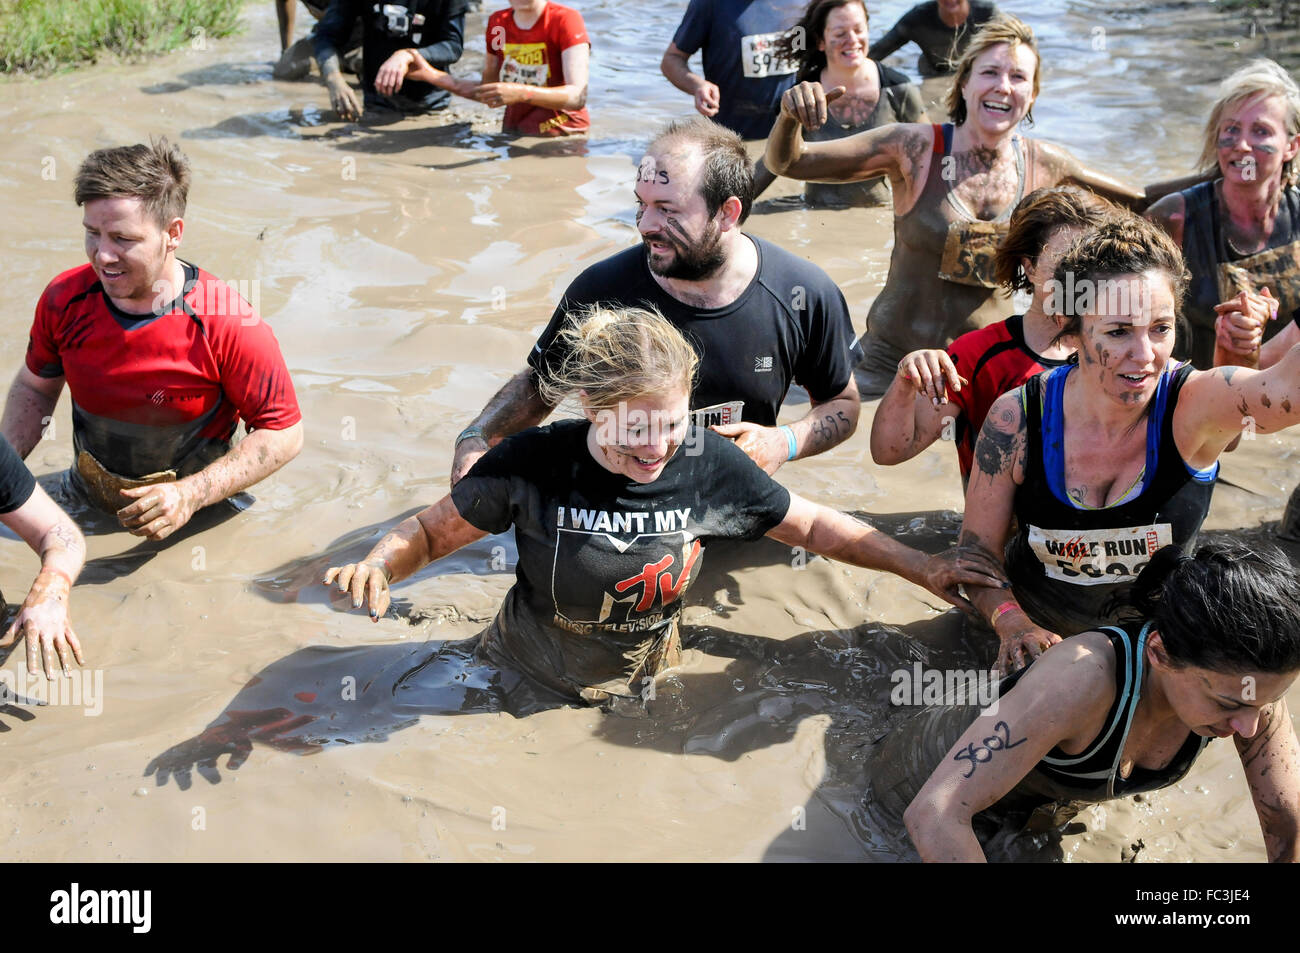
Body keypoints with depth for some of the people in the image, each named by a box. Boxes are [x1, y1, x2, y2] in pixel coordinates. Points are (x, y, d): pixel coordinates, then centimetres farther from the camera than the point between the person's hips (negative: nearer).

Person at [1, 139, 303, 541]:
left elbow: (283, 434, -15)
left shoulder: (229, 324, -23)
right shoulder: (64, 298, -8)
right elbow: (34, 387, 12)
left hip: (196, 524, -4)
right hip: (85, 508, 4)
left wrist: (191, 494, -24)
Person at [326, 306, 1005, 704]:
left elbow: (813, 527, -1)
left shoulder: (708, 464, -15)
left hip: (639, 699, 2)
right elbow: (431, 531, -8)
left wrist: (920, 567, -1)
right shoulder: (534, 464, -21)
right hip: (520, 686, -2)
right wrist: (376, 566, -29)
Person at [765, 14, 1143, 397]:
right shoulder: (913, 148, -10)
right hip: (894, 362, -3)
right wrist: (790, 117, -29)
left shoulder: (1044, 165, 0)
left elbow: (1135, 201, 17)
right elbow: (786, 163, -11)